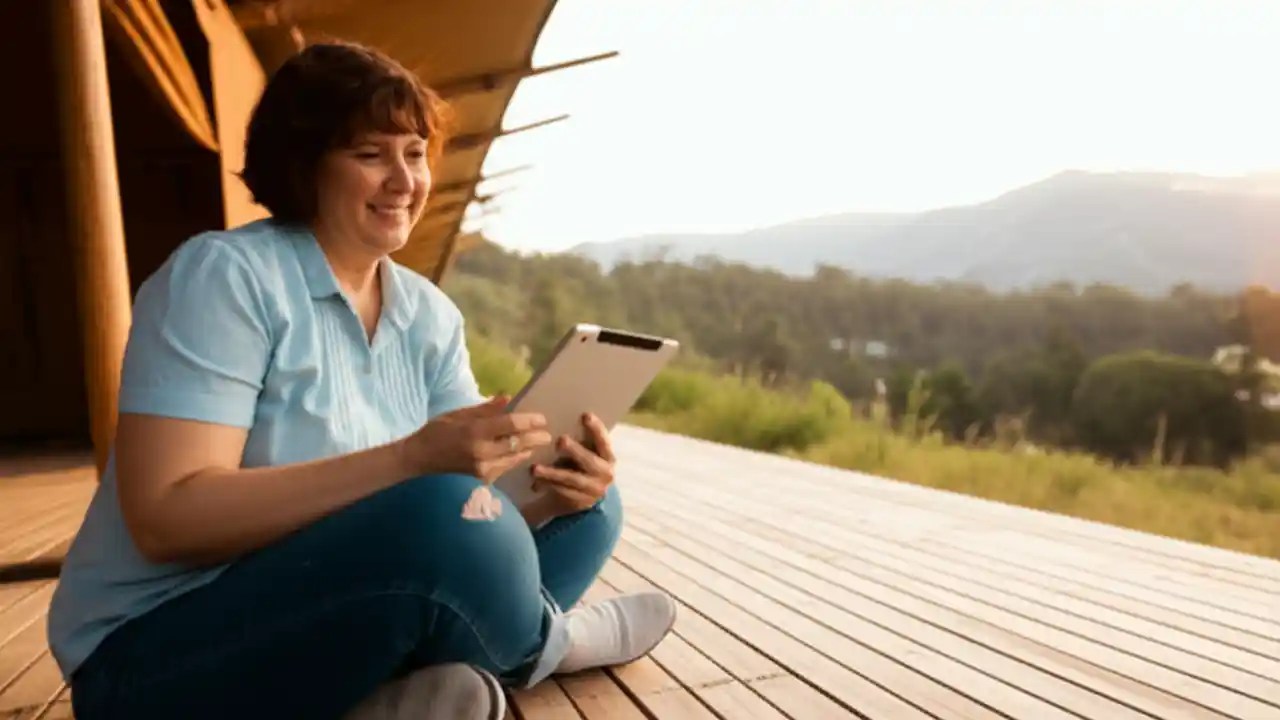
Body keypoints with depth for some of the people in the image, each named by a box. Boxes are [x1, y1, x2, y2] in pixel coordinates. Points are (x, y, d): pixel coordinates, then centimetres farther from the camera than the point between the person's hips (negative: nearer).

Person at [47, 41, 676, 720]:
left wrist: (555, 493, -21)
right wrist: (412, 458, -32)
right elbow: (165, 519, -24)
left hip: (333, 626, 7)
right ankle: (543, 643, -2)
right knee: (440, 510, -32)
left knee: (588, 508, -2)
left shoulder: (430, 316, 4)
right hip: (157, 656, -6)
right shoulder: (223, 275, -14)